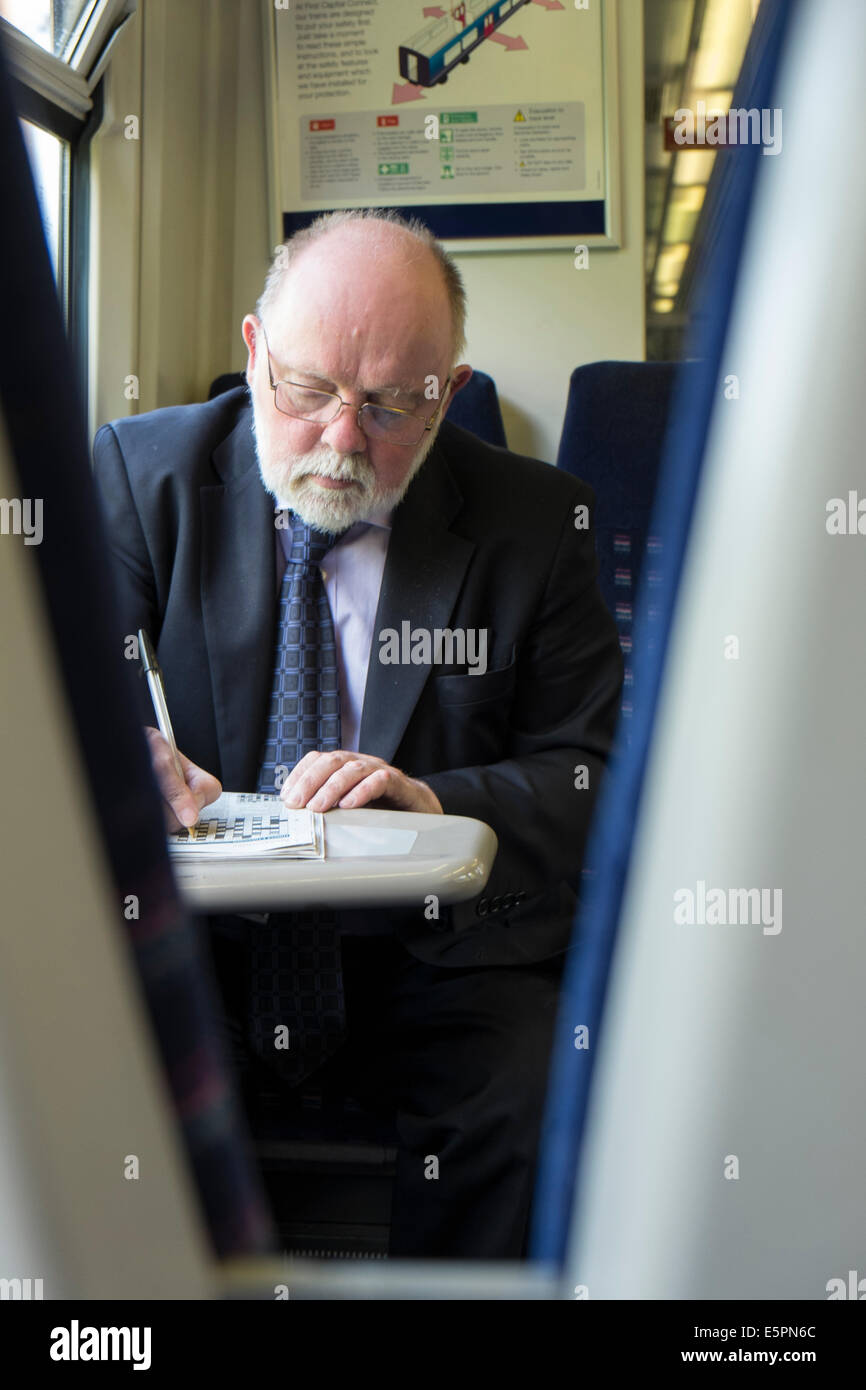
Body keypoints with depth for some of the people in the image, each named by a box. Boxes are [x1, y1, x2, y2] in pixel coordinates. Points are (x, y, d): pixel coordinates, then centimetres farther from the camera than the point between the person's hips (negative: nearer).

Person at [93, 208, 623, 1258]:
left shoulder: (537, 522, 2)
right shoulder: (143, 473, 2)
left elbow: (592, 770, 1)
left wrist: (440, 802, -20)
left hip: (437, 947, 0)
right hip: (198, 935, 1)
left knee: (534, 1107, -26)